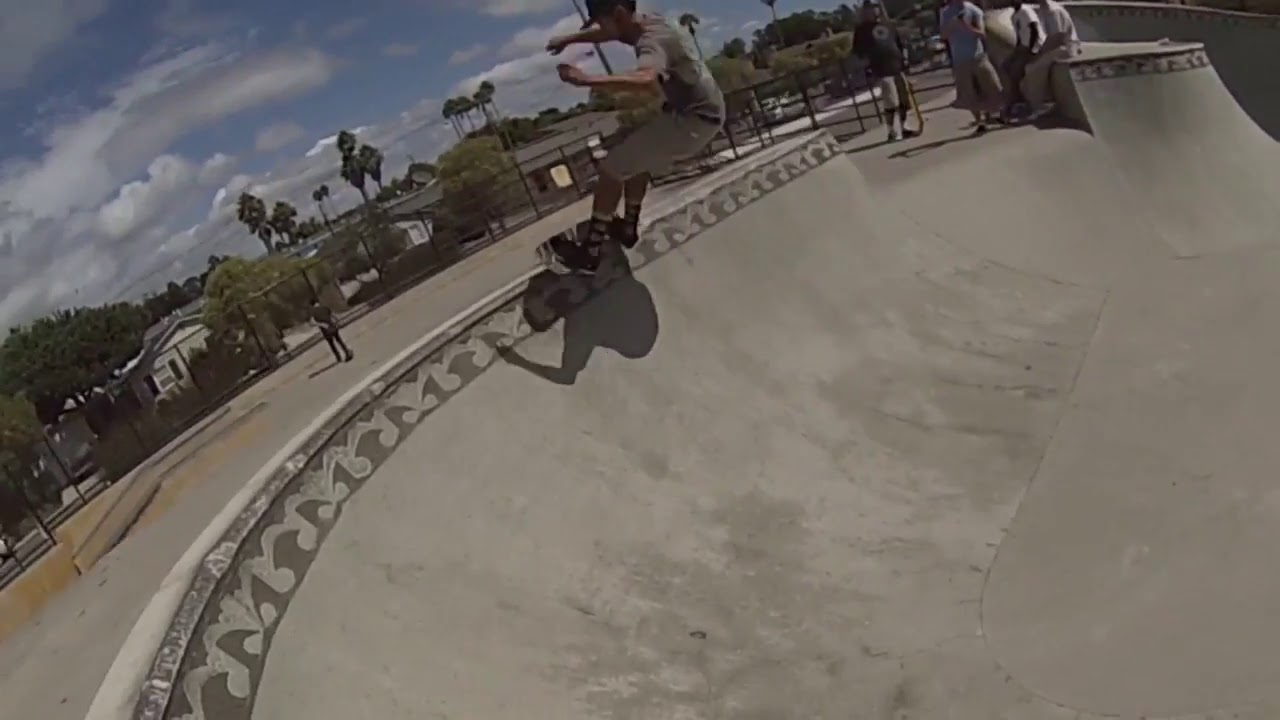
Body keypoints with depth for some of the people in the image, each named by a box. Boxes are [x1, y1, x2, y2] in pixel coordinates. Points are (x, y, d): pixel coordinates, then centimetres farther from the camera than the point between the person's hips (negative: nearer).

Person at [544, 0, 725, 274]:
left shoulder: (652, 40, -25)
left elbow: (644, 79, -47)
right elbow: (606, 33, 24)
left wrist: (586, 80, -47)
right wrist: (568, 39, 11)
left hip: (693, 119, -10)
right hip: (702, 112, 10)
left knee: (613, 166, -7)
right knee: (637, 157, 26)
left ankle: (590, 252, -1)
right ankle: (629, 227, 39)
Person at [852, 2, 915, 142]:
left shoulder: (889, 24, 15)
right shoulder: (862, 29, 0)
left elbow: (899, 43, 22)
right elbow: (857, 49, 0)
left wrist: (902, 58, 14)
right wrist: (868, 61, -9)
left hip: (898, 67, 6)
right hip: (882, 71, -6)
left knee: (904, 100, 10)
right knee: (891, 103, -13)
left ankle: (903, 127, 25)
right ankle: (894, 133, -7)